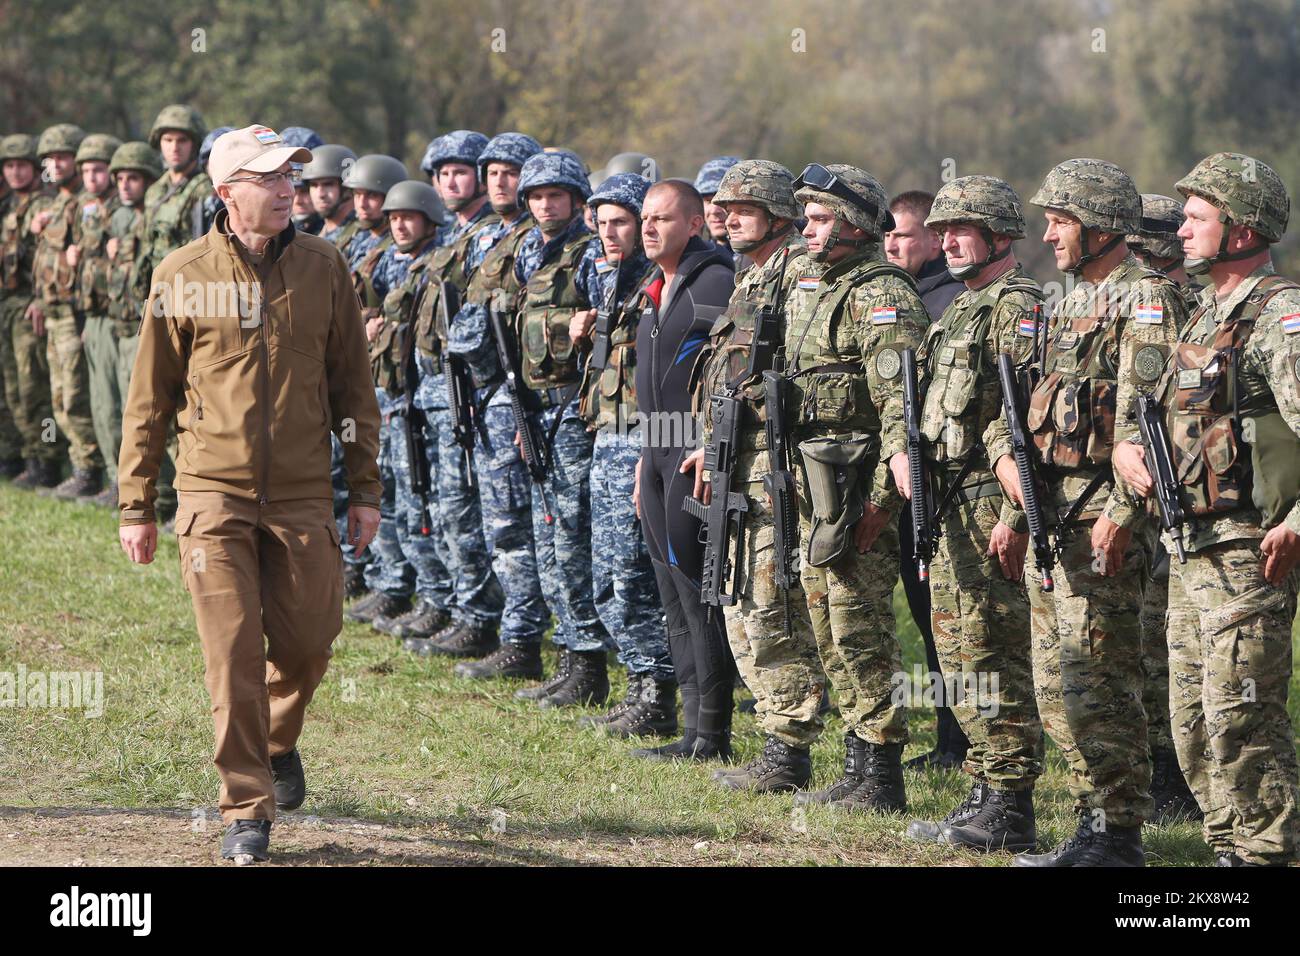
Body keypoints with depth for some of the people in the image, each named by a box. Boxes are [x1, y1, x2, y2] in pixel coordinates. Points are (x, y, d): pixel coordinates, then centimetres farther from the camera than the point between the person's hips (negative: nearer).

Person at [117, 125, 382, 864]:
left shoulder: (324, 267, 2)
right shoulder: (183, 276, -2)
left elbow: (353, 385, 8)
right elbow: (150, 398, 4)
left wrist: (366, 489, 6)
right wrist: (137, 505, 3)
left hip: (303, 497, 2)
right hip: (216, 494, -2)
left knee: (307, 645, 6)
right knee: (233, 654, -5)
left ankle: (279, 740, 37)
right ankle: (247, 808, 4)